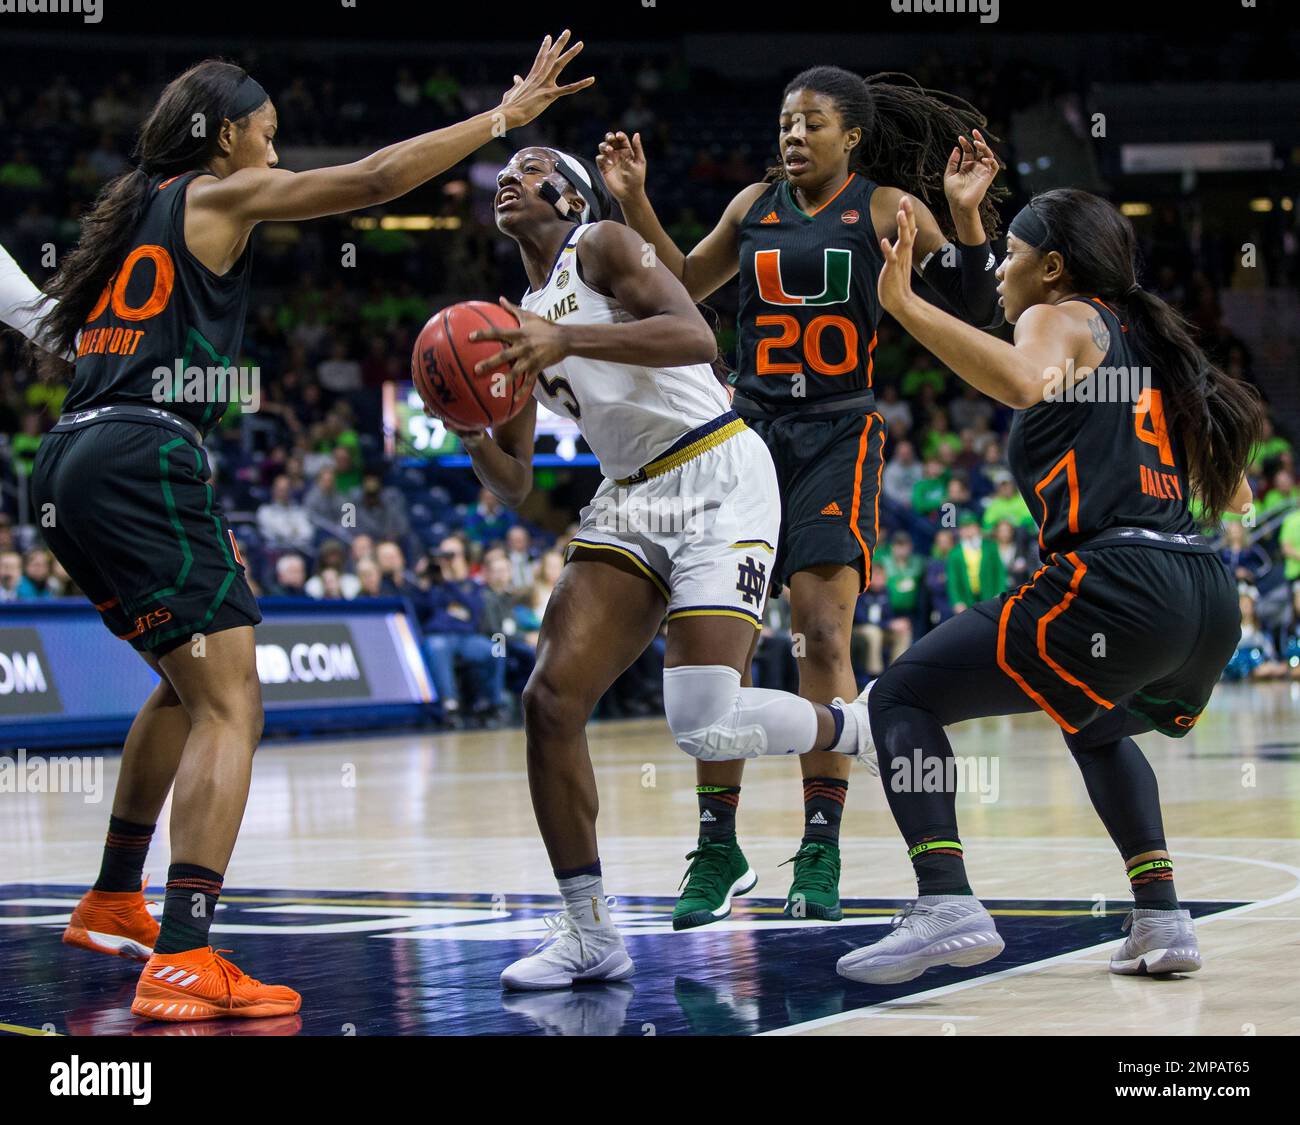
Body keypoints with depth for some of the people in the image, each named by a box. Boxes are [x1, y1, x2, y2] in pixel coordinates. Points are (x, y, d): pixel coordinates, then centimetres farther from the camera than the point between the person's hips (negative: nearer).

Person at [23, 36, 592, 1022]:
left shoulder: (131, 212, 23)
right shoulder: (218, 196, 1)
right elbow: (375, 178, -6)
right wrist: (506, 116, 0)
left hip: (73, 461, 9)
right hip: (145, 460, -9)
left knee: (190, 683, 27)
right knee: (230, 705, -12)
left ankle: (113, 904, 35)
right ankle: (183, 964, -25)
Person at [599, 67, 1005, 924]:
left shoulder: (886, 209, 0)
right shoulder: (755, 206, 12)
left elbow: (974, 306, -3)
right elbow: (682, 287, 23)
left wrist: (966, 216, -18)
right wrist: (635, 202, 11)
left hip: (837, 436, -4)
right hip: (748, 431, 4)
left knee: (824, 632, -13)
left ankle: (822, 850, -7)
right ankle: (718, 845, 8)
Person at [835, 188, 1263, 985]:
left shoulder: (1063, 318, 4)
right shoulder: (1148, 337, 25)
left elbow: (1025, 381, -22)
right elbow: (1234, 495, 29)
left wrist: (904, 305, -20)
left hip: (1119, 583, -8)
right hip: (1212, 598, 8)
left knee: (901, 698, 2)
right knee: (1095, 724, 38)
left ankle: (947, 905, -18)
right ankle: (1163, 919, 24)